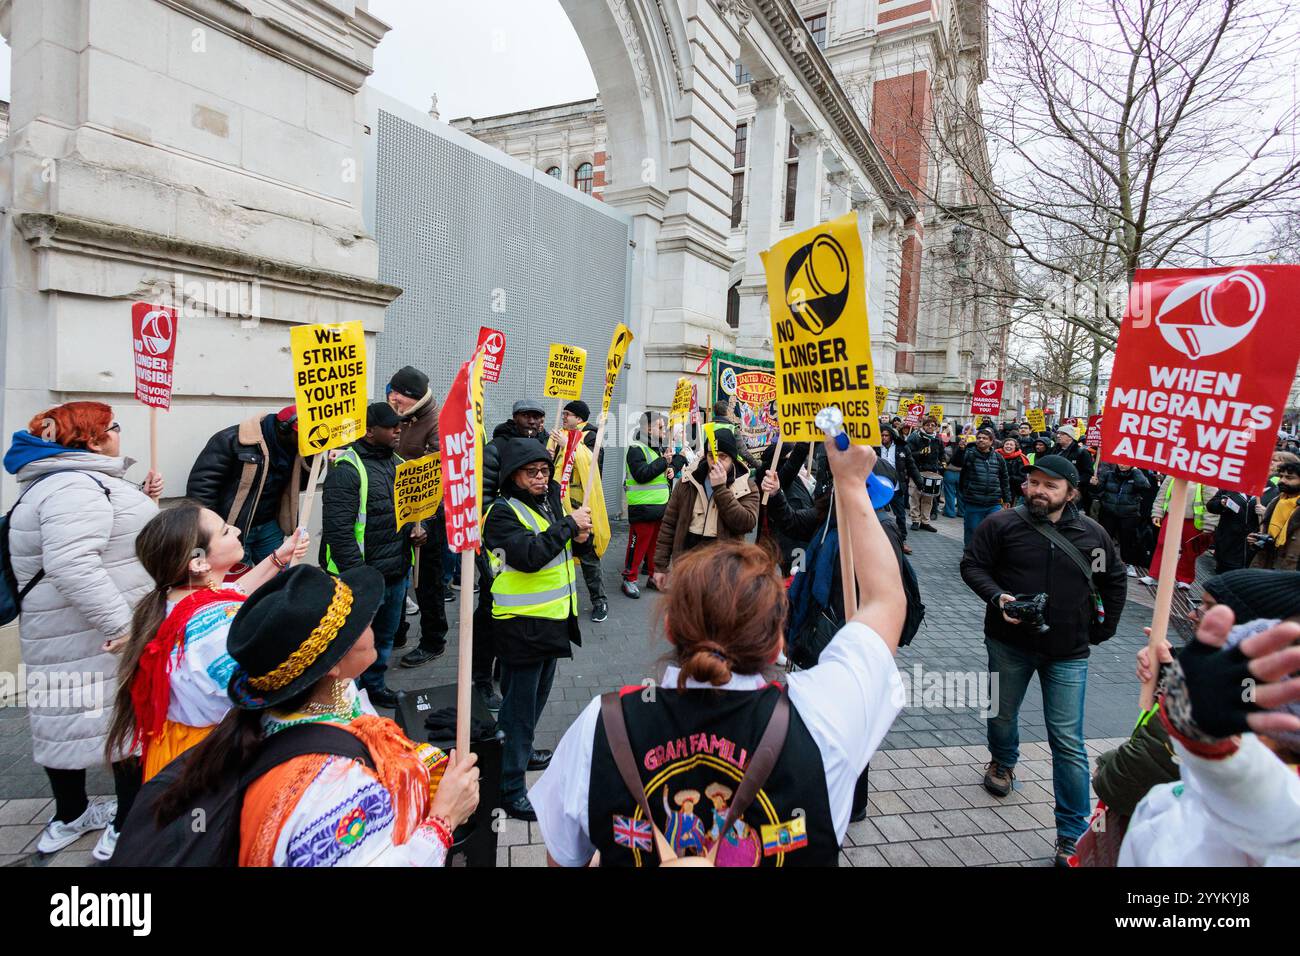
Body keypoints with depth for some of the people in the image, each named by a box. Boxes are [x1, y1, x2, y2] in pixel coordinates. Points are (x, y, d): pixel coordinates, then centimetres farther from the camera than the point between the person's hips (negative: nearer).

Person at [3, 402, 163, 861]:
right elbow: (72, 565, -33)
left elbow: (110, 535, 23)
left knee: (70, 720, 20)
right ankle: (128, 826, 10)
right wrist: (120, 623, -32)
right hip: (87, 638, -11)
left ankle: (71, 815, 35)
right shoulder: (75, 488, -23)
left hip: (79, 633, 11)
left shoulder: (80, 481, 13)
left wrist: (141, 500, 7)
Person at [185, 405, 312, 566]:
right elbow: (202, 484, -17)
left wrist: (312, 459, -10)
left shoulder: (291, 447, 2)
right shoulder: (232, 440, -18)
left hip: (269, 527, 6)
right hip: (232, 529, -6)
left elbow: (299, 484, 8)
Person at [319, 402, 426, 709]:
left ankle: (374, 686, 42)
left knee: (385, 637, 23)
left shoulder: (397, 463, 10)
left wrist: (419, 528, 1)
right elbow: (338, 529, -21)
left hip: (397, 573, 8)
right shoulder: (347, 468, -16)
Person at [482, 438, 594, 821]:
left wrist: (581, 538, -9)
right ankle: (510, 788, 12)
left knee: (537, 694, 24)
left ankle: (520, 750, 45)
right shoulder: (502, 512, -16)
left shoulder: (553, 501, 8)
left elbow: (571, 549, 14)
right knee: (519, 705, 0)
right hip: (522, 624, -8)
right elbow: (529, 555, -31)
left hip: (553, 618, 8)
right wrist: (568, 524, -25)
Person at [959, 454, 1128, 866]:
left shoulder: (1092, 533, -3)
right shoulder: (1002, 524, -10)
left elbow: (1114, 581, 12)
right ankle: (1002, 762, 53)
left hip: (1068, 651, 0)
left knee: (1068, 742, 0)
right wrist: (997, 596, -22)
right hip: (1009, 642, 0)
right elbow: (972, 564, -5)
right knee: (1002, 714, 21)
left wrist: (1103, 629, 9)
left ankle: (1073, 834, 11)